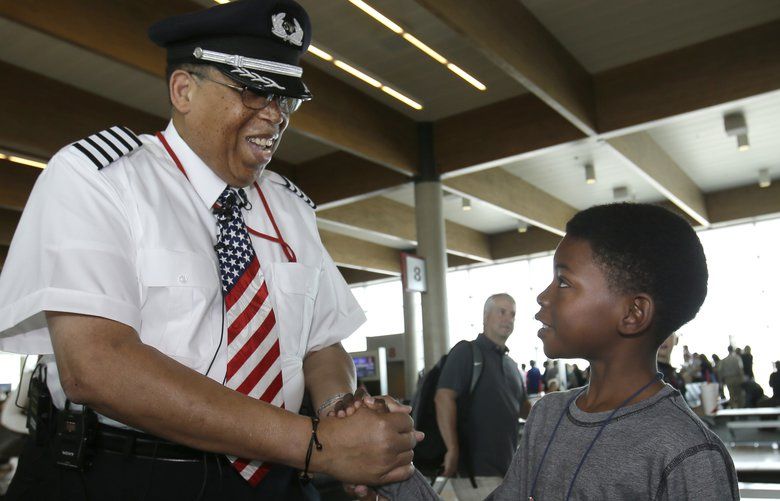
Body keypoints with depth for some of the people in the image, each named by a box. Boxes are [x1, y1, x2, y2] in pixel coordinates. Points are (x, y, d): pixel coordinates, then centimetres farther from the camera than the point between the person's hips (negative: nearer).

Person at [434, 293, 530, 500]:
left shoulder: (511, 363, 16)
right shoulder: (467, 352, -9)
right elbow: (444, 397, -21)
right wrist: (452, 450, -27)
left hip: (507, 469, 8)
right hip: (475, 471, -8)